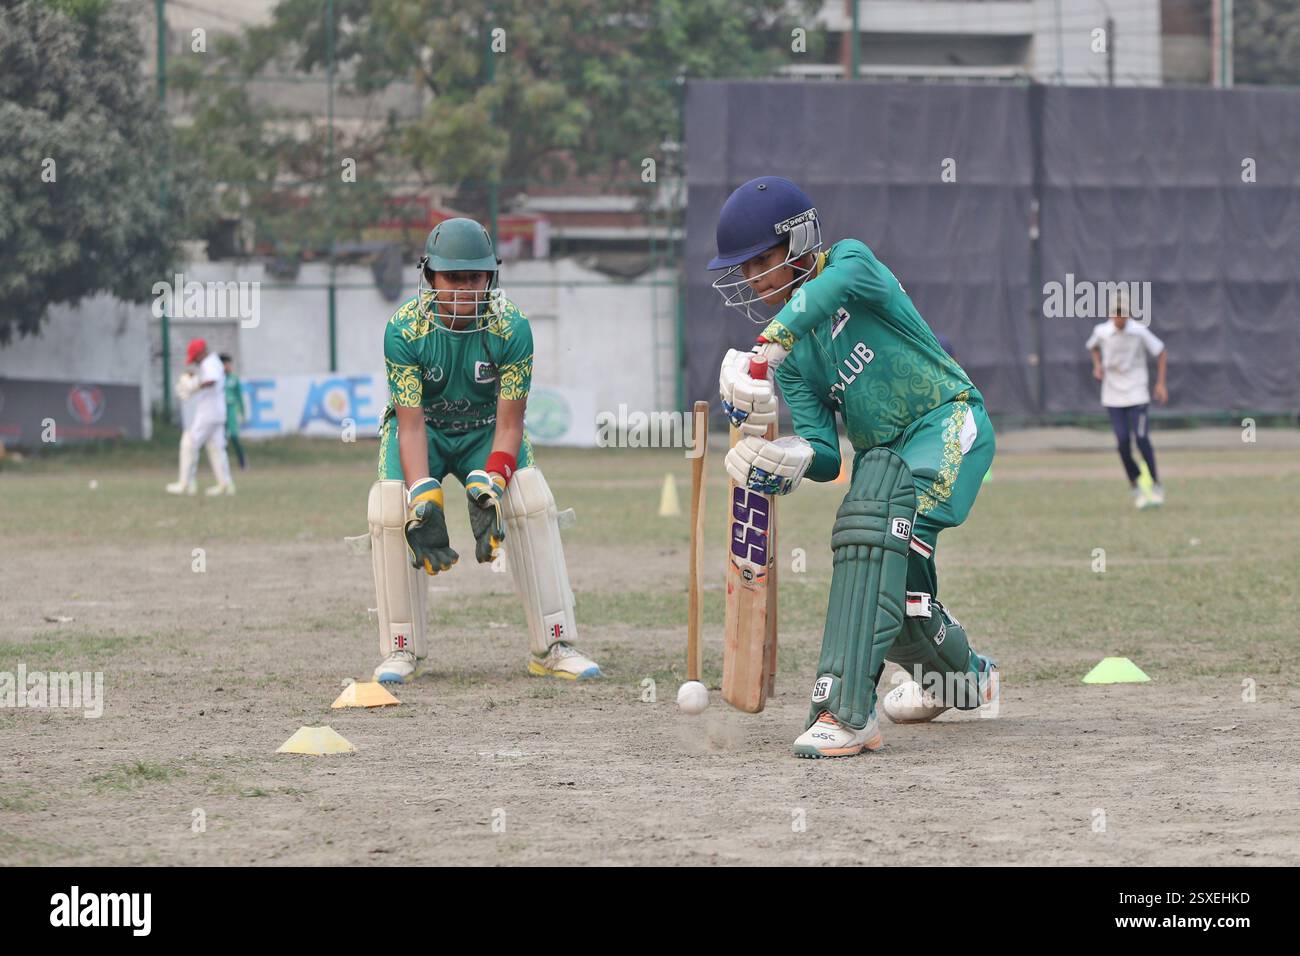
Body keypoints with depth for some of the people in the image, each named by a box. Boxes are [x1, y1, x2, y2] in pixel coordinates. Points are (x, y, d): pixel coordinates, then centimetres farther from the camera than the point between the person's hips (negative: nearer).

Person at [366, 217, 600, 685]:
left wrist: (487, 488, -38)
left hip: (484, 431, 0)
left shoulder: (511, 328, -23)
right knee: (390, 506, -24)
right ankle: (401, 650, -10)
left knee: (533, 501, -22)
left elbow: (509, 423, -21)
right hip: (423, 430, 0)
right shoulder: (404, 330, -24)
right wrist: (424, 499, -39)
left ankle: (553, 646, -14)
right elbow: (411, 424, -25)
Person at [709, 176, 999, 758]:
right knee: (888, 600, 7)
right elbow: (824, 456, -1)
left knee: (874, 524, -32)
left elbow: (841, 281, -34)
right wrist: (784, 460, -24)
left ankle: (846, 711, -41)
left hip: (949, 425, -8)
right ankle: (963, 675, 44)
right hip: (882, 454, 8)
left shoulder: (848, 259, -6)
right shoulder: (791, 357, 8)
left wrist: (772, 340, -47)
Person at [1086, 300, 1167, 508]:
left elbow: (1161, 352, 1)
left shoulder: (1139, 332, -10)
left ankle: (1156, 484, 3)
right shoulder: (1102, 331, -4)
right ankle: (1135, 487, 10)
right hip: (1113, 395, 2)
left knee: (1141, 438, -12)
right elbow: (1093, 346, 20)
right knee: (1122, 442, -5)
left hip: (1137, 395, -2)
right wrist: (1097, 365, 2)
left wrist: (1160, 383, -4)